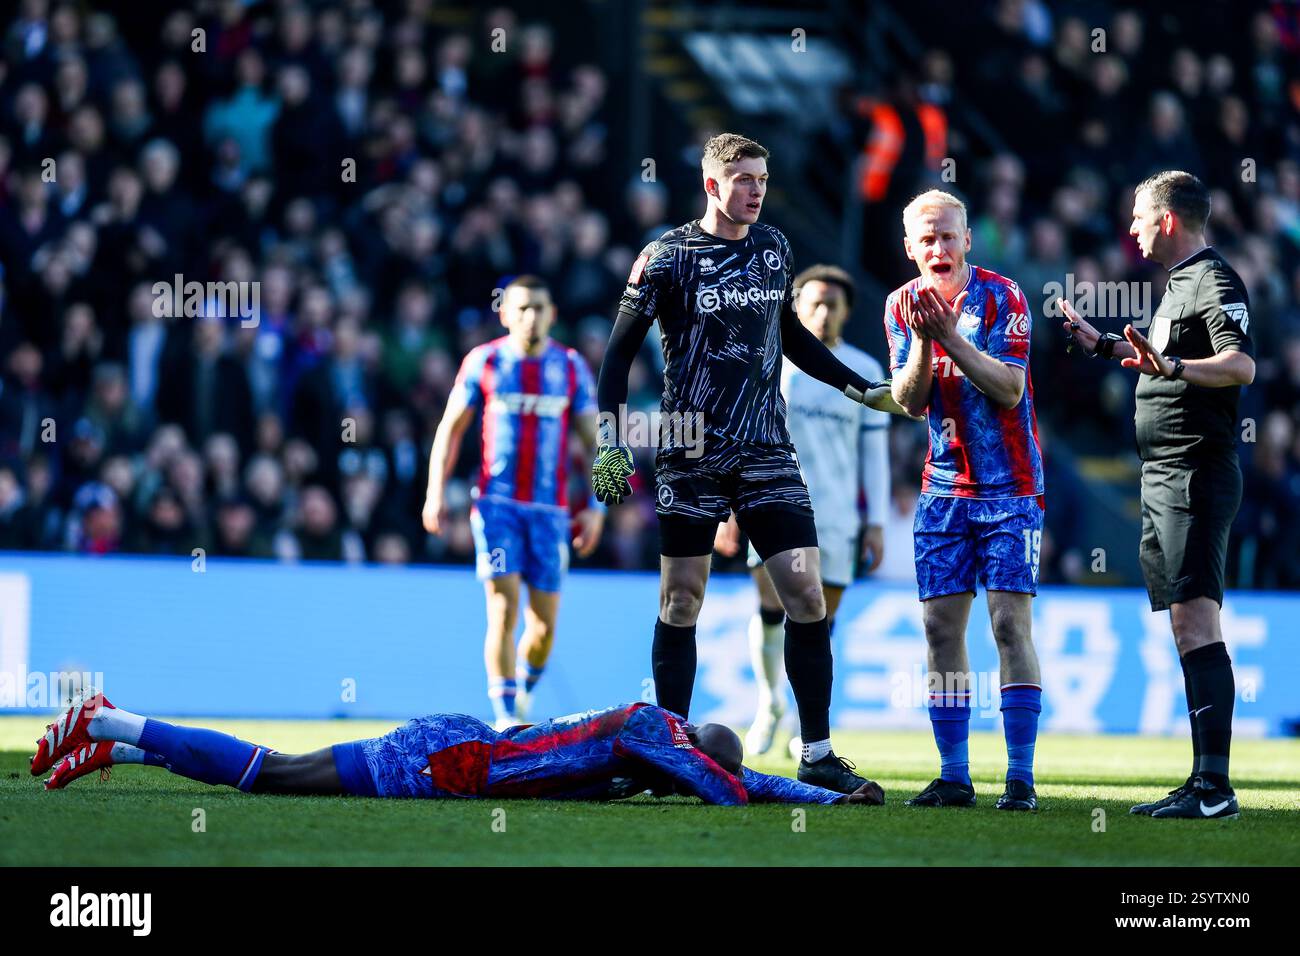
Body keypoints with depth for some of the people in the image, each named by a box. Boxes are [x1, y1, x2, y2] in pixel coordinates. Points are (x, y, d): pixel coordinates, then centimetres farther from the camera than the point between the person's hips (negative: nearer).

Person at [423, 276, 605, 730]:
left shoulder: (571, 368, 5)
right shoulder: (483, 362, 1)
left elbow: (593, 441, 9)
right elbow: (450, 428, 8)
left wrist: (596, 506, 2)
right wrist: (436, 492, 0)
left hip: (549, 509, 2)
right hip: (496, 501, -1)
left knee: (544, 624, 0)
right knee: (503, 609, -13)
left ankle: (524, 693, 28)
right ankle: (505, 717, -8)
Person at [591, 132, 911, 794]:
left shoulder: (773, 247, 9)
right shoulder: (669, 256, -5)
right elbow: (620, 350, -1)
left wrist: (865, 390, 21)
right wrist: (610, 443, -8)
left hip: (766, 452, 3)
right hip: (691, 454, -3)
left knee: (806, 595, -5)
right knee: (681, 600, 2)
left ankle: (818, 756, 0)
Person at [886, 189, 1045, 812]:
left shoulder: (1000, 296, -8)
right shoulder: (902, 306, 5)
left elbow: (1010, 389, -16)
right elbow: (909, 402, -1)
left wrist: (953, 338, -26)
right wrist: (923, 343, -18)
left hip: (1009, 486, -4)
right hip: (944, 487, 4)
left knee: (1010, 622, -10)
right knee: (940, 626, 1)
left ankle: (1020, 776, -9)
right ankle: (953, 777, 6)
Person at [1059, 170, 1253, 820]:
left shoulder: (1214, 281, -10)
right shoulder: (1178, 283, 20)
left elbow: (1241, 365, -25)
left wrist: (1172, 366, -39)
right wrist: (1100, 343, 43)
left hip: (1196, 474, -10)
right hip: (1165, 475, 10)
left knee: (1196, 620, -16)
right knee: (1186, 626, 9)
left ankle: (1214, 785, -20)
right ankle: (1203, 785, 11)